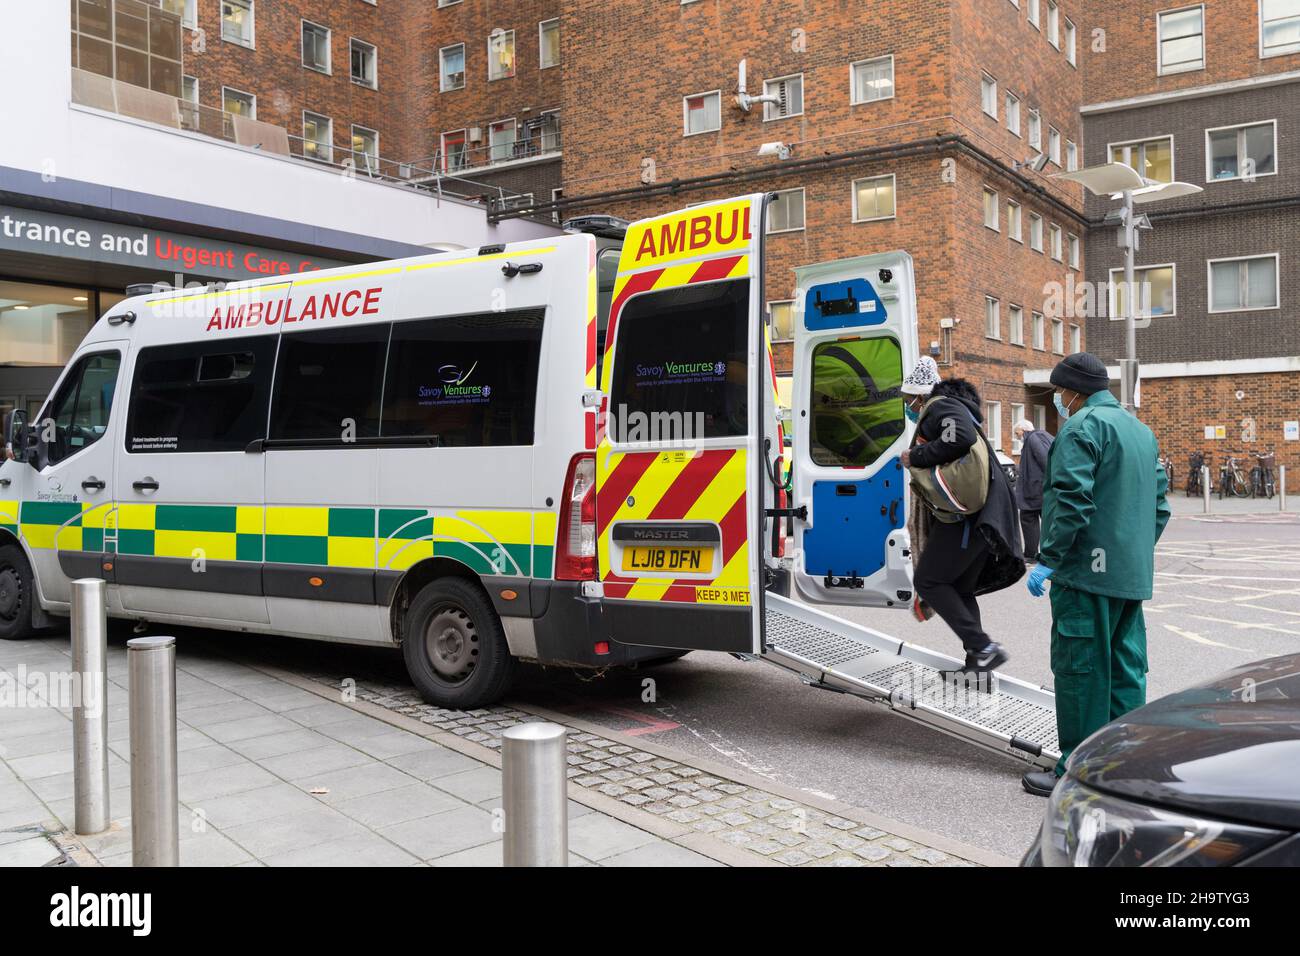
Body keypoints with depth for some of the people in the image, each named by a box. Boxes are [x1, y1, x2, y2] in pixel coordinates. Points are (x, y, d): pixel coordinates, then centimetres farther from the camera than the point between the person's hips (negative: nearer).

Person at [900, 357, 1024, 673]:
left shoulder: (940, 407, -7)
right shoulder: (950, 408, 25)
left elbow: (961, 438, -28)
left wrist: (916, 456, -17)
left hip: (968, 516, -11)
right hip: (983, 515, 11)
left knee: (927, 581, -6)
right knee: (960, 588, 15)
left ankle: (983, 647, -10)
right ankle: (977, 659, 15)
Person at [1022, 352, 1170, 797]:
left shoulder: (1082, 426, -10)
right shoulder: (1142, 431, 20)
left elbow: (1072, 500, -20)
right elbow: (1159, 505, 21)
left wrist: (1048, 559, -15)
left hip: (1087, 574, -9)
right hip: (1132, 576, 9)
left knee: (1079, 669, -4)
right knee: (1125, 669, 13)